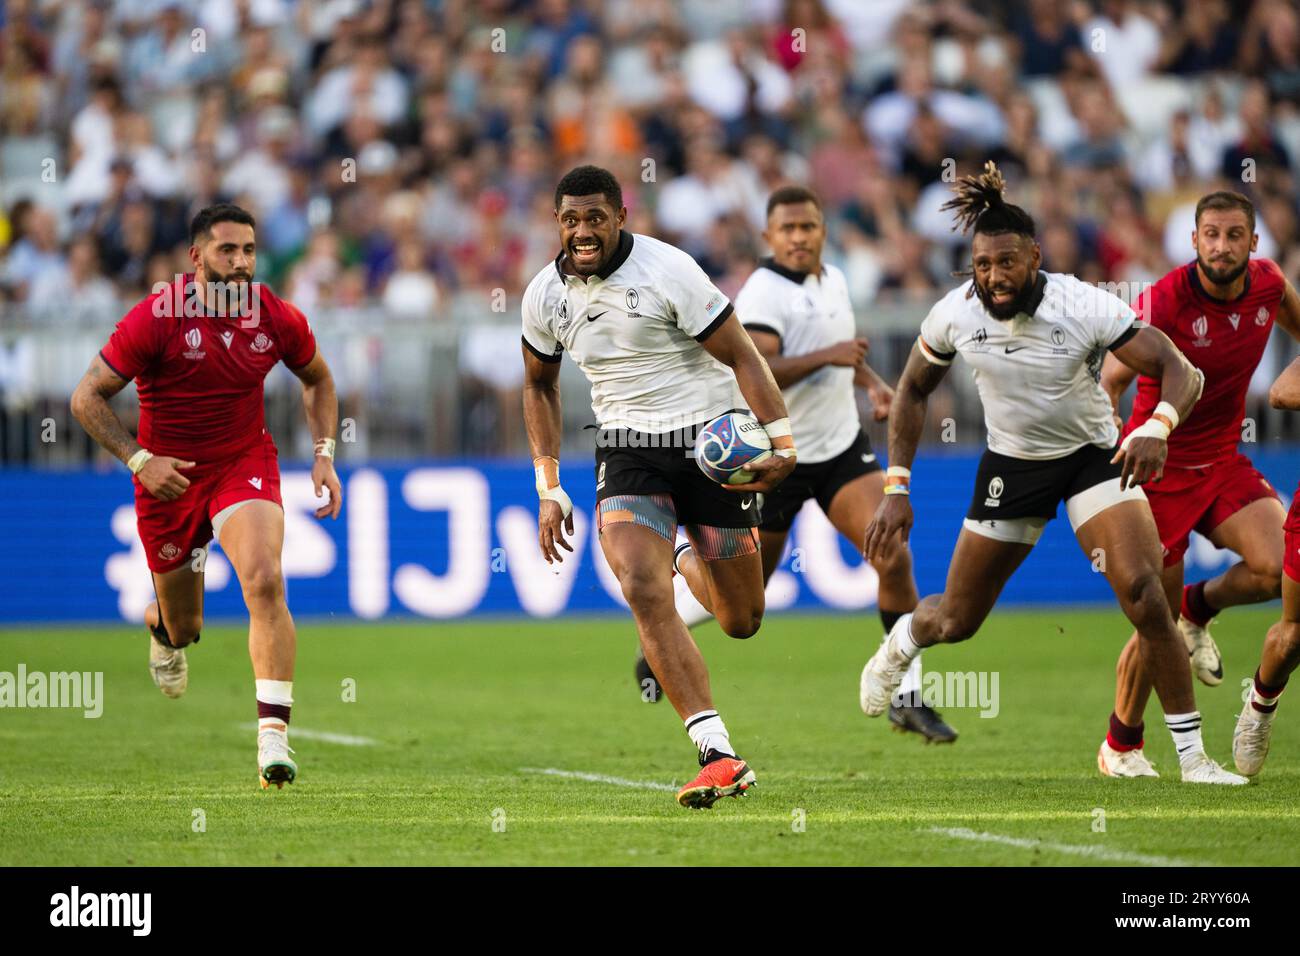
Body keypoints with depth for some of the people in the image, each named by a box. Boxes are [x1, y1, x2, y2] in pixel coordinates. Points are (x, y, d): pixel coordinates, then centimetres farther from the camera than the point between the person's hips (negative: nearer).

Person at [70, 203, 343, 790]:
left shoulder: (277, 318, -8)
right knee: (182, 625, 10)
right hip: (169, 475, -1)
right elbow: (87, 398, -12)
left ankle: (274, 735, -27)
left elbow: (317, 379, 13)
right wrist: (139, 460, -22)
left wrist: (324, 454, 2)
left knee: (265, 582, -26)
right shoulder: (155, 318, -18)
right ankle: (162, 627, 52)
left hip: (245, 465, 1)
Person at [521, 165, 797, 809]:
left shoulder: (668, 272, -15)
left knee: (741, 622, 4)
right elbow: (539, 387, 17)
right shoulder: (545, 295, 0)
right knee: (643, 589, -24)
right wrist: (549, 488, 11)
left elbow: (740, 355, -10)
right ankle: (718, 756, -27)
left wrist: (782, 441, -20)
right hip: (628, 452, 3)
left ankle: (692, 559, 44)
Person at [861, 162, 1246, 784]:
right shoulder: (955, 314, -15)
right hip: (1011, 466, 2)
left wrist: (1156, 429, -47)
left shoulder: (1085, 307, -25)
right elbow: (913, 389, 3)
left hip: (1094, 457, -2)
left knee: (1142, 592, -23)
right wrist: (896, 488, -3)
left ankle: (1193, 756, -14)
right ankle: (903, 640, 50)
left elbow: (1180, 372, -26)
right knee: (956, 622, 10)